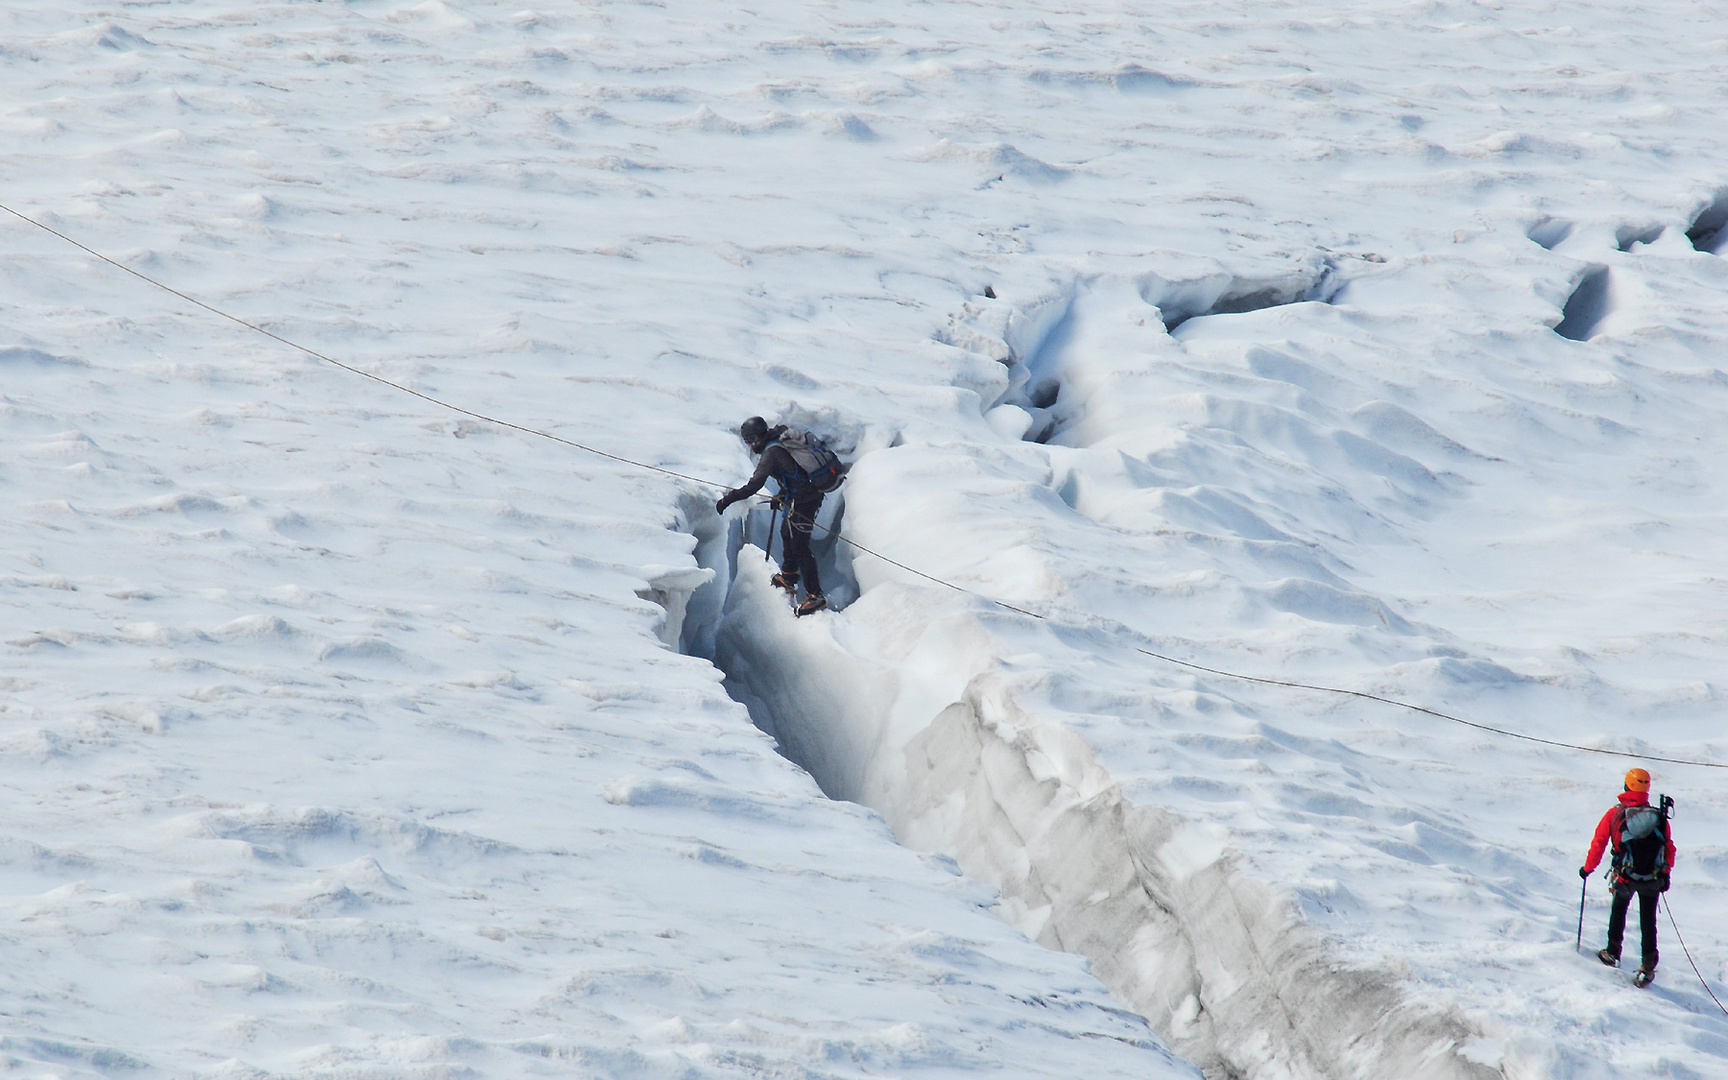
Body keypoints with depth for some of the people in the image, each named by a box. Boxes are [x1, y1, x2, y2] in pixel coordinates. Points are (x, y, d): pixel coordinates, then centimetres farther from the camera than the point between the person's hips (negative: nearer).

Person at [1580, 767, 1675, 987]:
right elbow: (1669, 848, 5)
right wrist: (1666, 874, 19)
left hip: (1625, 877, -1)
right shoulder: (1659, 816, 2)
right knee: (1648, 920, 13)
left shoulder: (1614, 814, -2)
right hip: (1653, 879, 1)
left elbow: (1598, 843, 0)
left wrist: (1587, 868, 14)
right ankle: (1648, 965, 4)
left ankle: (1613, 953, 30)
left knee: (1619, 909, 28)